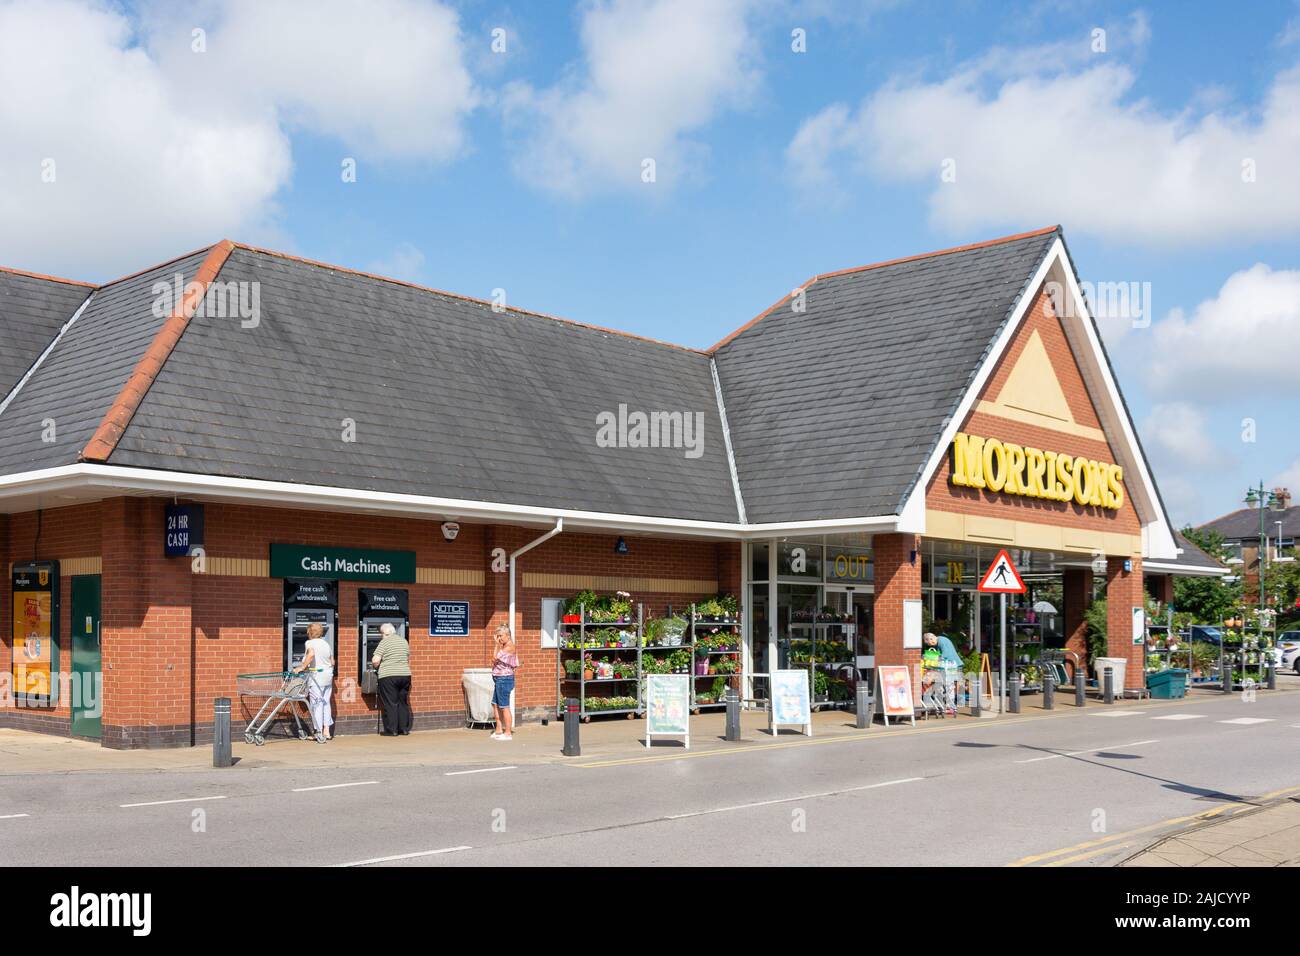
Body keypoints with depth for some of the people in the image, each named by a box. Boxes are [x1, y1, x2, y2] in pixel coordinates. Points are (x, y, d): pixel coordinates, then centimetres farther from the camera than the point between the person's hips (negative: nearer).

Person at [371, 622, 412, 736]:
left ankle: (392, 730, 0)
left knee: (390, 704, 0)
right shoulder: (404, 641, 12)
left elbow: (375, 660, -12)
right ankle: (404, 729, 15)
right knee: (403, 703, 12)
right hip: (405, 675, 6)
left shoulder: (384, 642, -7)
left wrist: (376, 666, 7)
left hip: (388, 676, -6)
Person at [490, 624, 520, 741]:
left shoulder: (509, 647, -16)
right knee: (495, 704, 17)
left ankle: (508, 733, 1)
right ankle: (499, 730, 26)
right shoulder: (504, 646, 13)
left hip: (504, 679, -10)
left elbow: (495, 657, -13)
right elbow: (495, 660, 17)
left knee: (504, 707, -5)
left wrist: (497, 645, -8)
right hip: (498, 679, 10)